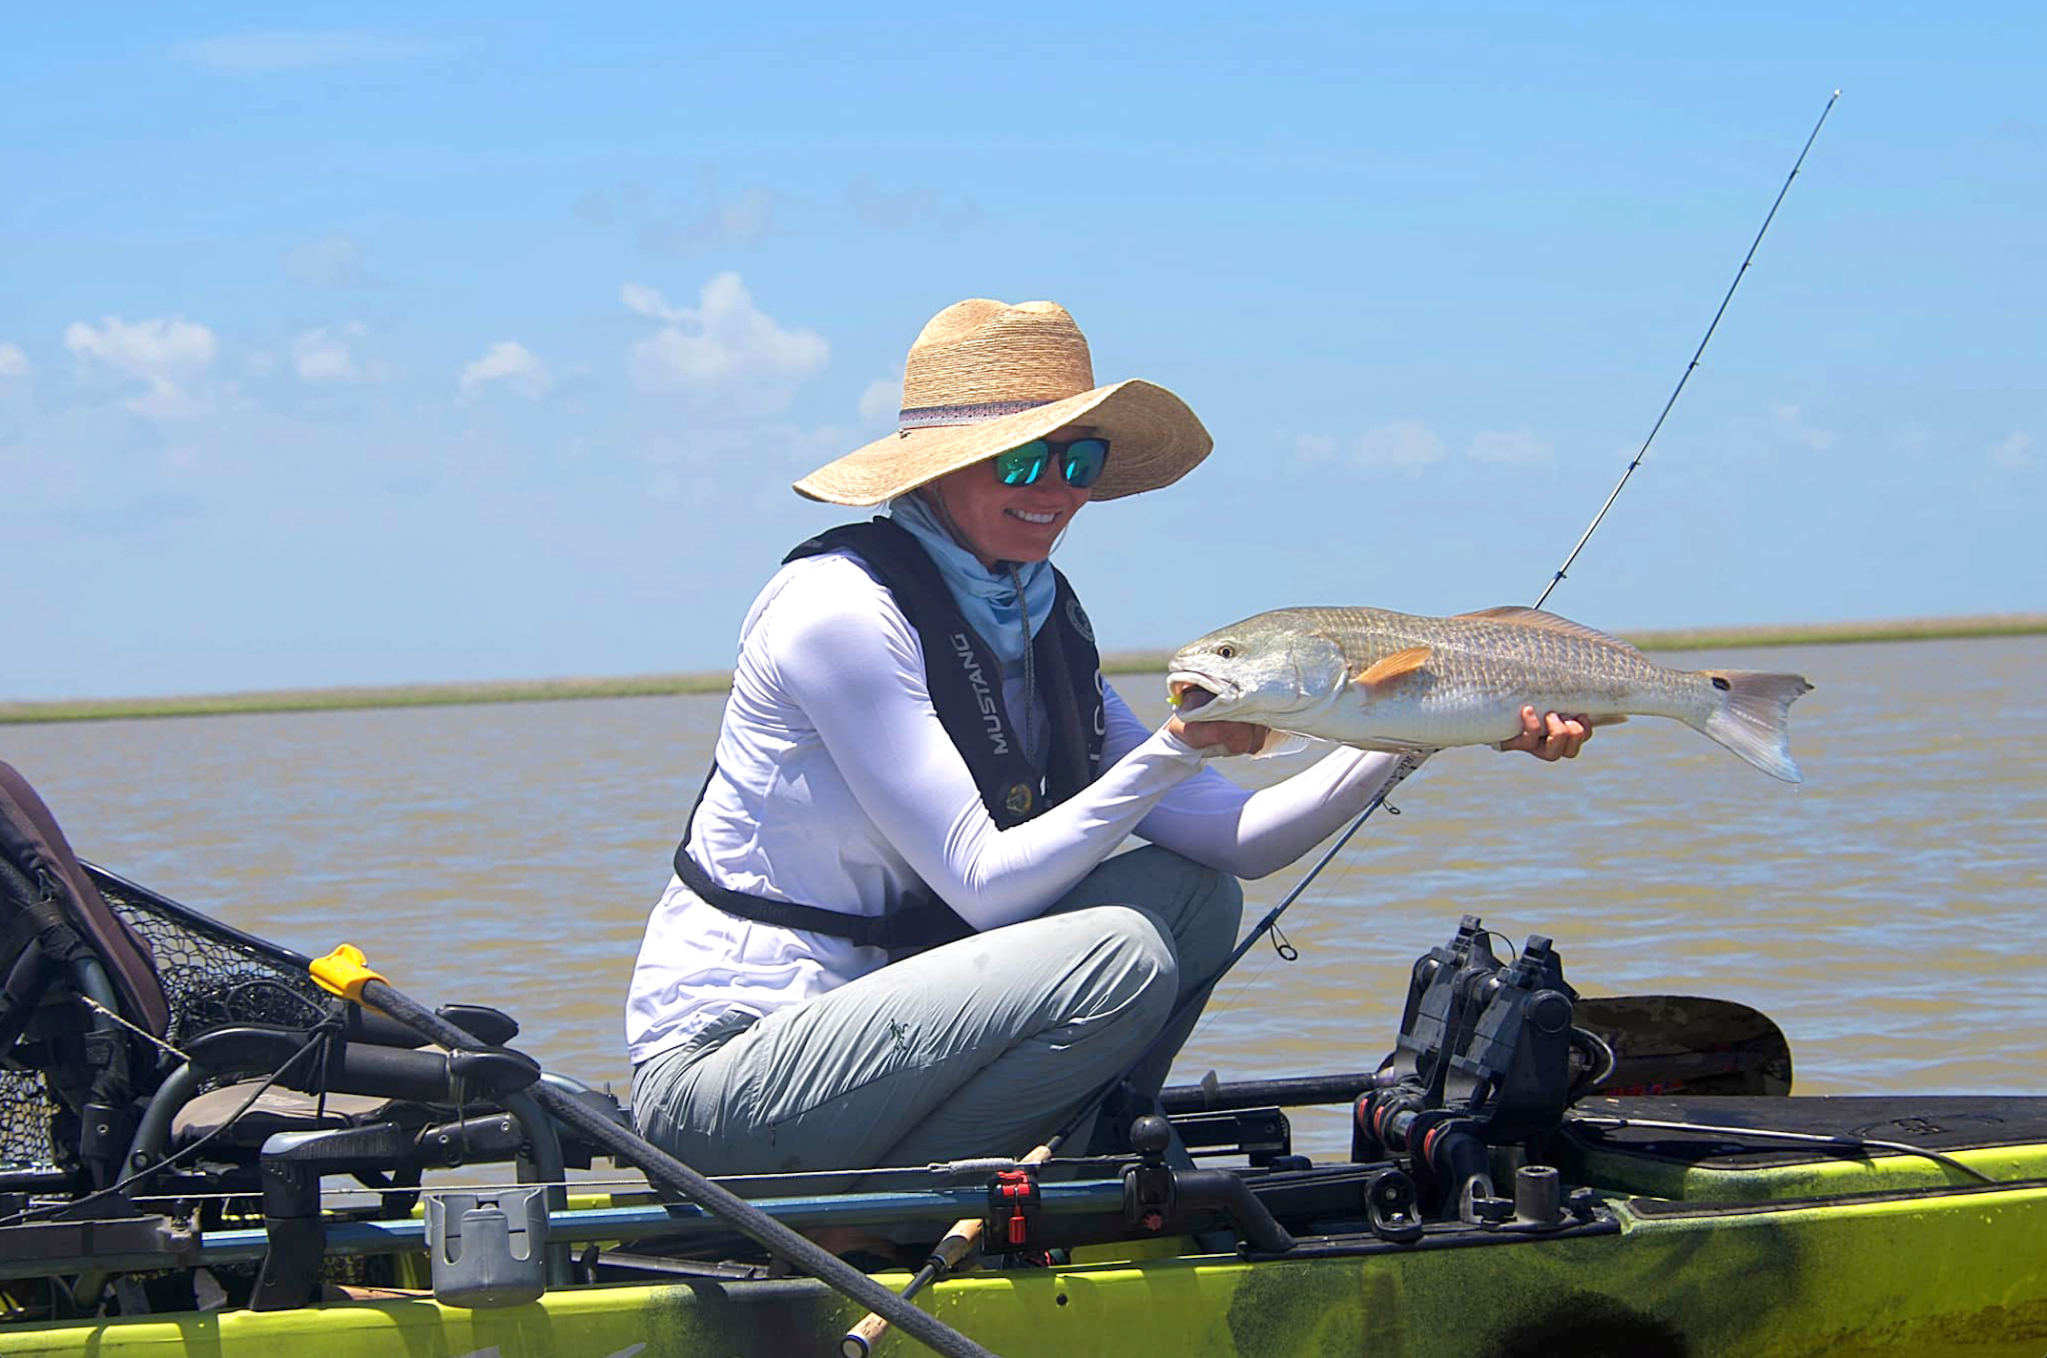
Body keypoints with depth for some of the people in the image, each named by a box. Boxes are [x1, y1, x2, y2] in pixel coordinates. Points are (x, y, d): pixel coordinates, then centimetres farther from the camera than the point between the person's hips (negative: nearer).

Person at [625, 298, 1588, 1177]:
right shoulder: (841, 607, -16)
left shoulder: (1041, 626, 9)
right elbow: (984, 886, -20)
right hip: (720, 1073, -8)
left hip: (869, 1012, 9)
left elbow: (1233, 842, 1)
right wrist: (1179, 747, -24)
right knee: (1119, 956, -24)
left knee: (1191, 894, 2)